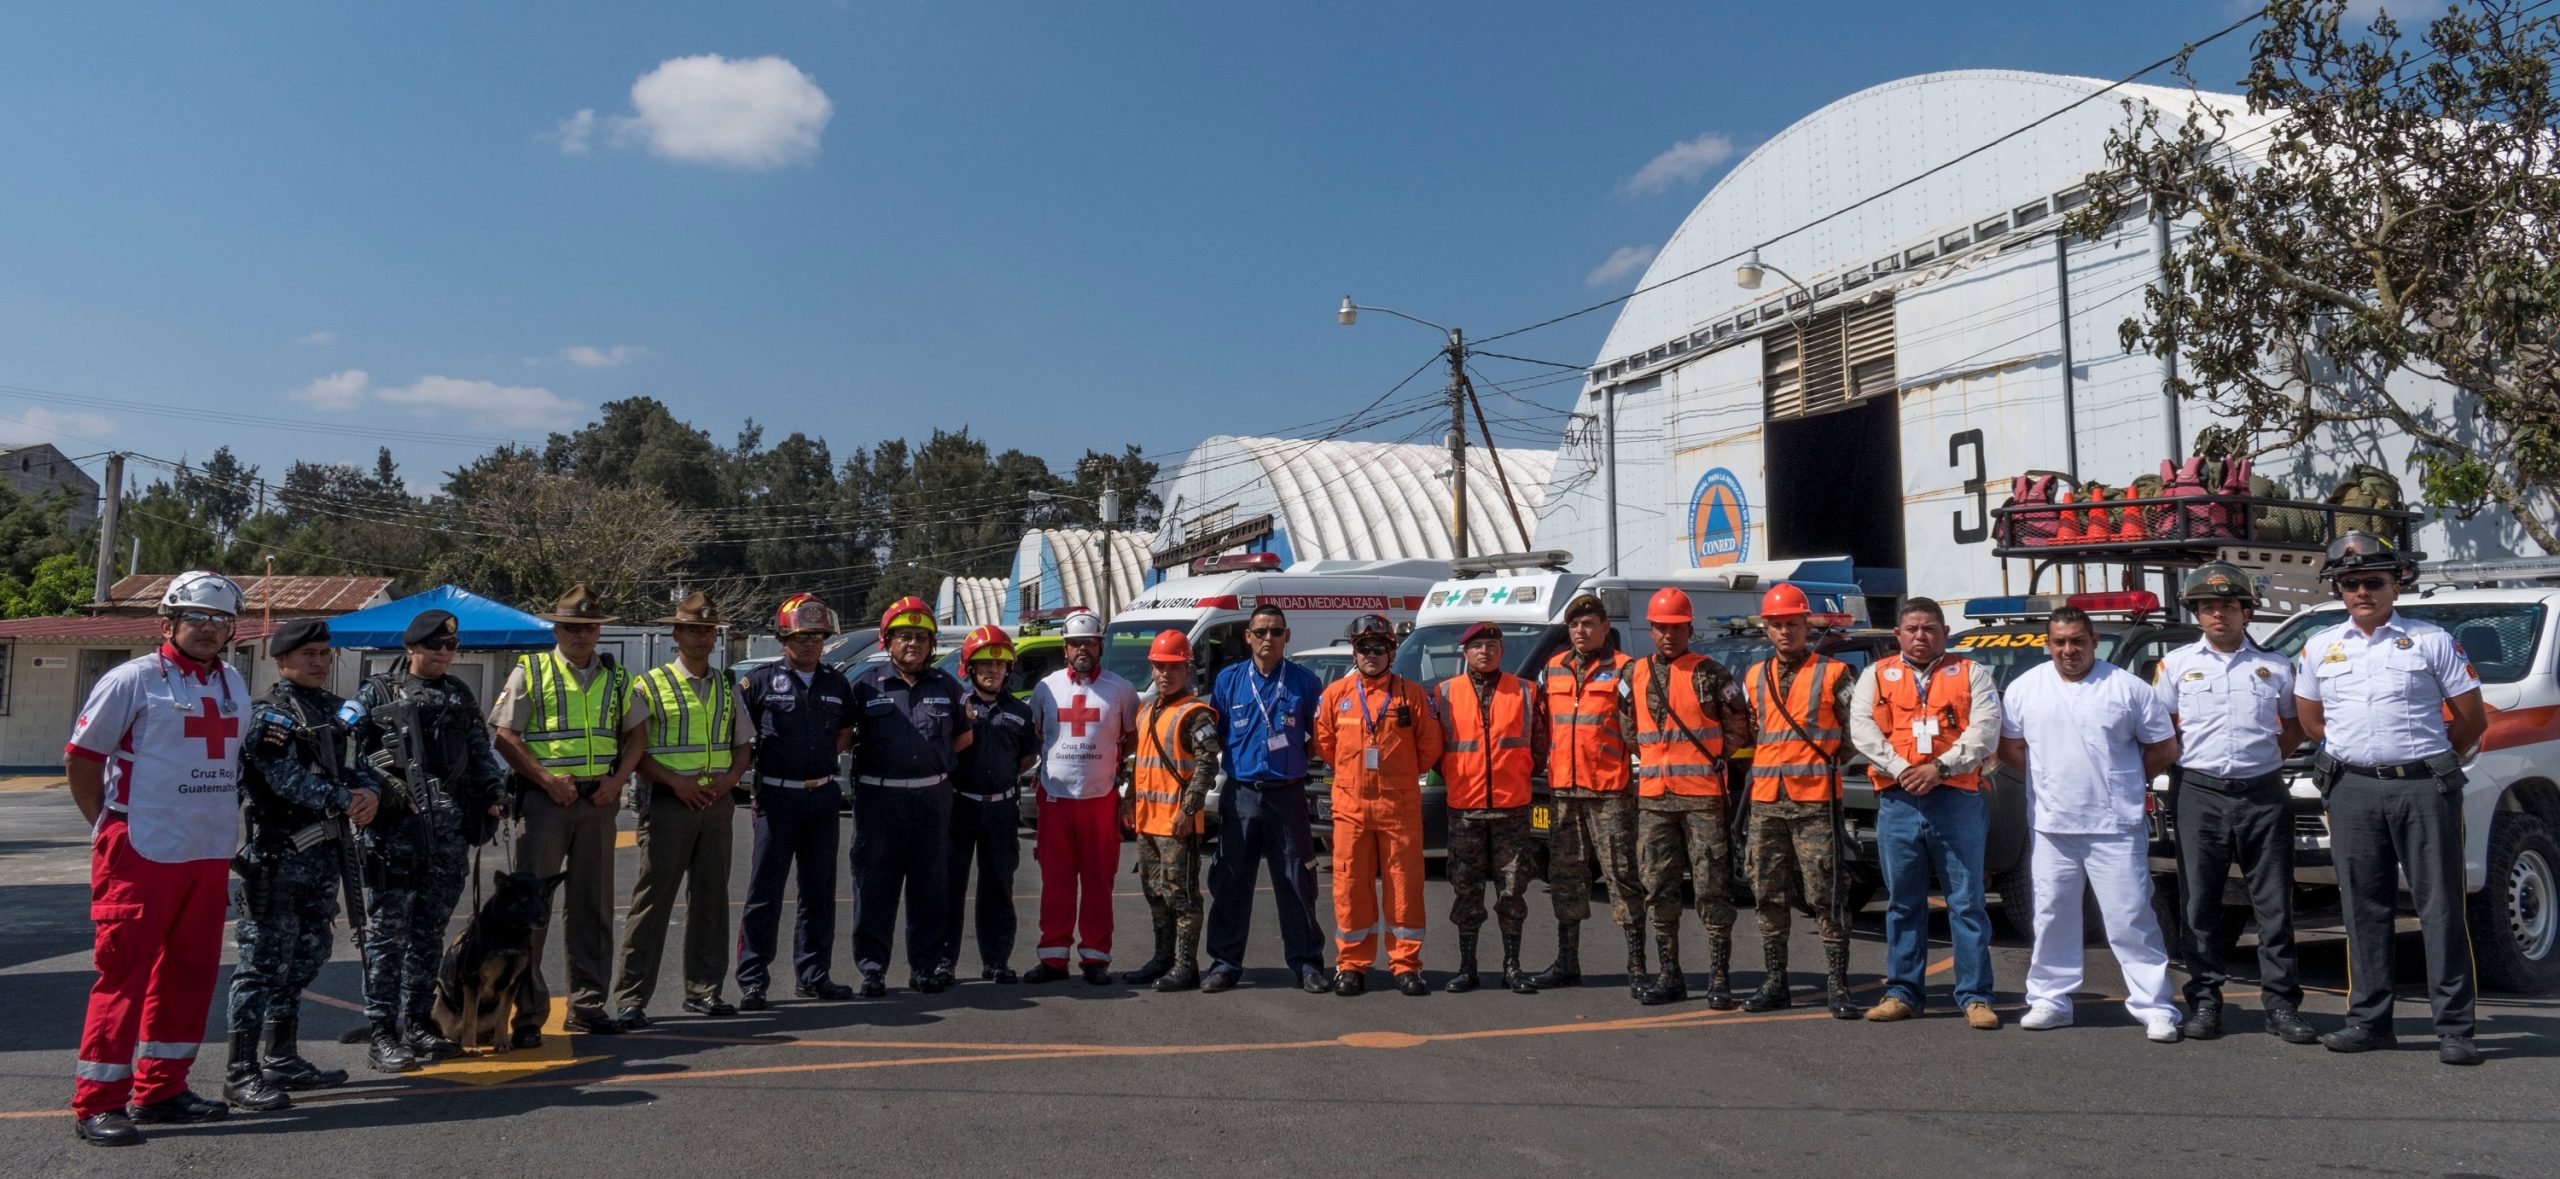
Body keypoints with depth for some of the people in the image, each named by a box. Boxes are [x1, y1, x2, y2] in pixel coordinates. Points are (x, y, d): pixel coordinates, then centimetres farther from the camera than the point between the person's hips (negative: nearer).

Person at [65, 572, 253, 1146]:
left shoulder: (234, 684, 14)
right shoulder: (134, 679, -7)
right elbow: (79, 758, -4)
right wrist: (109, 826, -4)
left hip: (210, 855, 7)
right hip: (142, 855, -7)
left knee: (191, 972, 12)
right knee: (125, 974, -5)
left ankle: (159, 1089, 23)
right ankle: (97, 1103, 4)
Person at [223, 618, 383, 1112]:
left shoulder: (336, 710, 16)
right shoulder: (269, 716, -8)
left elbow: (358, 763, 12)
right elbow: (288, 780, -20)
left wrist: (370, 791, -9)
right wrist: (345, 800, -23)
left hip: (326, 853, 8)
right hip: (277, 854, -8)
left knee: (305, 959, 16)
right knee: (264, 961, -6)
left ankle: (282, 1059, 27)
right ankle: (240, 1072, 0)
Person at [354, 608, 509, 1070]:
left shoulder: (460, 695, 18)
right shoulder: (376, 692, 3)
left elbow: (480, 751, 23)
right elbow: (348, 749, -3)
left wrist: (493, 794, 10)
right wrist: (380, 787, -15)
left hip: (449, 831, 5)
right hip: (394, 828, -5)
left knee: (430, 931, 11)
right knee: (388, 931, -4)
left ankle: (417, 1024, 21)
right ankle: (381, 1035, -1)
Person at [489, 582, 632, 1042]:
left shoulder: (615, 677, 13)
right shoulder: (530, 671, 2)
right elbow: (504, 735, -3)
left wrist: (617, 779, -2)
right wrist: (546, 778, -12)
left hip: (599, 799, 4)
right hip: (545, 798, -4)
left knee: (591, 905, 8)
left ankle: (588, 1005, 16)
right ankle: (527, 1013, 0)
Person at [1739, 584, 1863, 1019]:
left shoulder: (1833, 674, 1)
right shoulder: (1756, 677, 15)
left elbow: (1856, 733, 3)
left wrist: (1829, 760, -1)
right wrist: (1764, 764, 13)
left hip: (1815, 799, -5)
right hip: (1766, 801, 5)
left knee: (1825, 897, -5)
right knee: (1769, 896, 9)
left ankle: (1837, 986, 1)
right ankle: (1775, 983, 17)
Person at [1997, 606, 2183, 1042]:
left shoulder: (2128, 687, -1)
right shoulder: (2024, 688, 6)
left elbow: (2164, 748, 5)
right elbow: (2009, 747, 14)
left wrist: (2125, 779, 5)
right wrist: (2048, 780, 7)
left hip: (2115, 827, -3)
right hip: (2050, 827, 3)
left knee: (2131, 920, -2)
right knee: (2052, 918, 9)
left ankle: (2154, 1007, 4)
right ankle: (2050, 1001, 19)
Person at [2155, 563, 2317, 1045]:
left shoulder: (2274, 666, 9)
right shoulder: (2177, 664, 7)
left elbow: (2296, 724, 20)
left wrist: (2269, 757, 9)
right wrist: (2184, 762, 2)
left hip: (2263, 796, 0)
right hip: (2200, 796, 0)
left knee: (2274, 904, 2)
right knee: (2199, 904, 2)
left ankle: (2281, 1003, 9)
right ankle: (2204, 1001, 10)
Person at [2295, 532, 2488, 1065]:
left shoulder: (2432, 641, 1)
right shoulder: (2321, 647, 10)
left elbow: (2473, 719, 6)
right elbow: (2309, 717, 20)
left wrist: (2430, 760, 10)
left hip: (2423, 788, -3)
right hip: (2352, 792, 3)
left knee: (2440, 906, -2)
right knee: (2364, 907, 6)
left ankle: (2454, 1028, 2)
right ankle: (2369, 1020, 13)